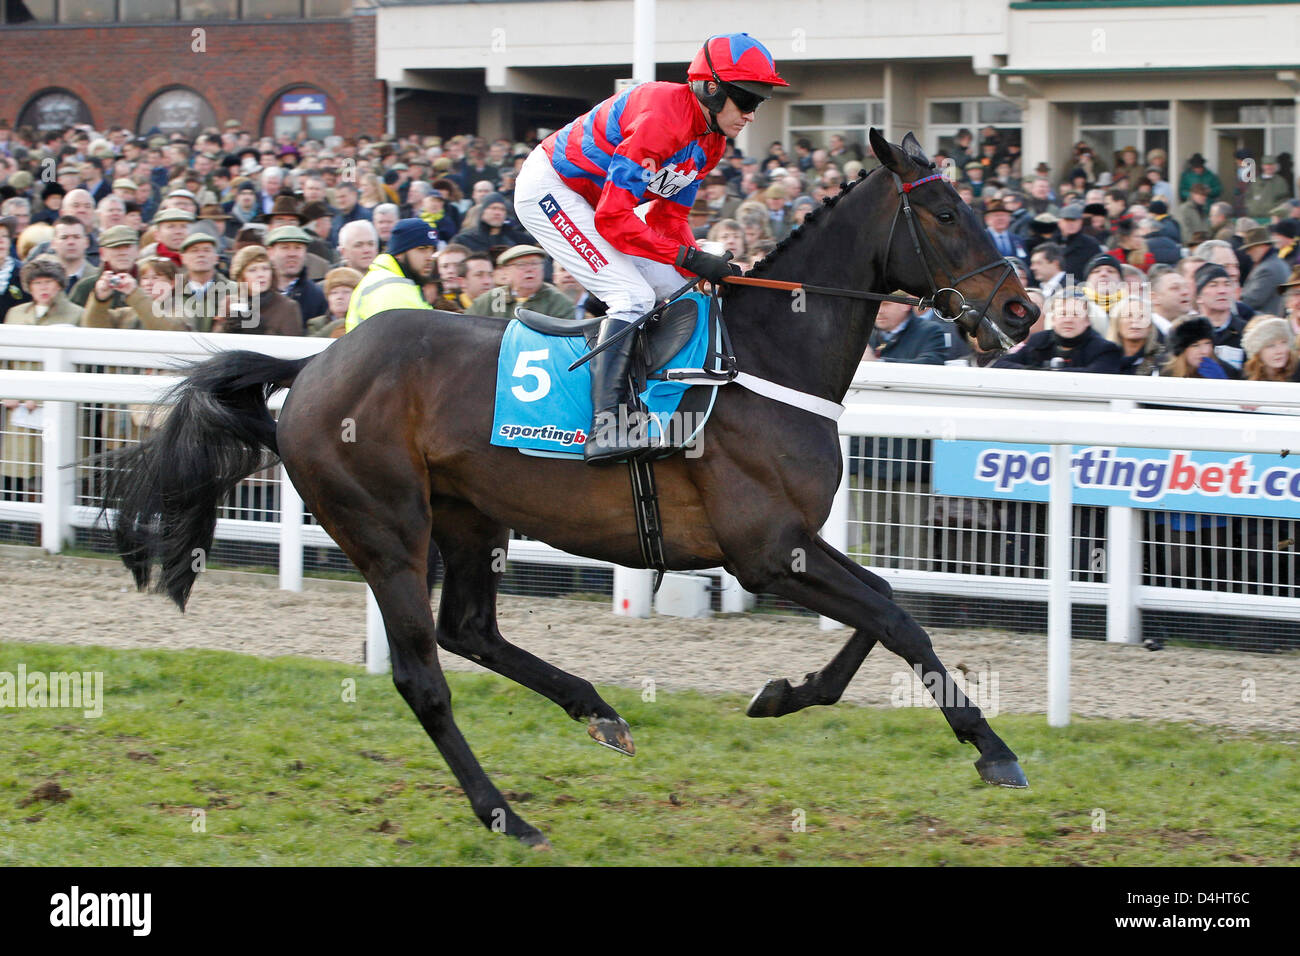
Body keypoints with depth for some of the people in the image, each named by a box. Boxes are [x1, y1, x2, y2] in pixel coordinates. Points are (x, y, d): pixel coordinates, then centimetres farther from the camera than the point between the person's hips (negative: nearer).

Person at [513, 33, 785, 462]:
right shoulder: (660, 120, -30)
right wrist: (688, 257, -31)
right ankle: (606, 425, -31)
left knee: (677, 291, 6)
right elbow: (613, 218, -31)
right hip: (549, 189, -10)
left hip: (591, 200, 10)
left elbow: (669, 218, 4)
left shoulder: (711, 141, 0)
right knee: (633, 295, -23)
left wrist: (707, 265, -14)